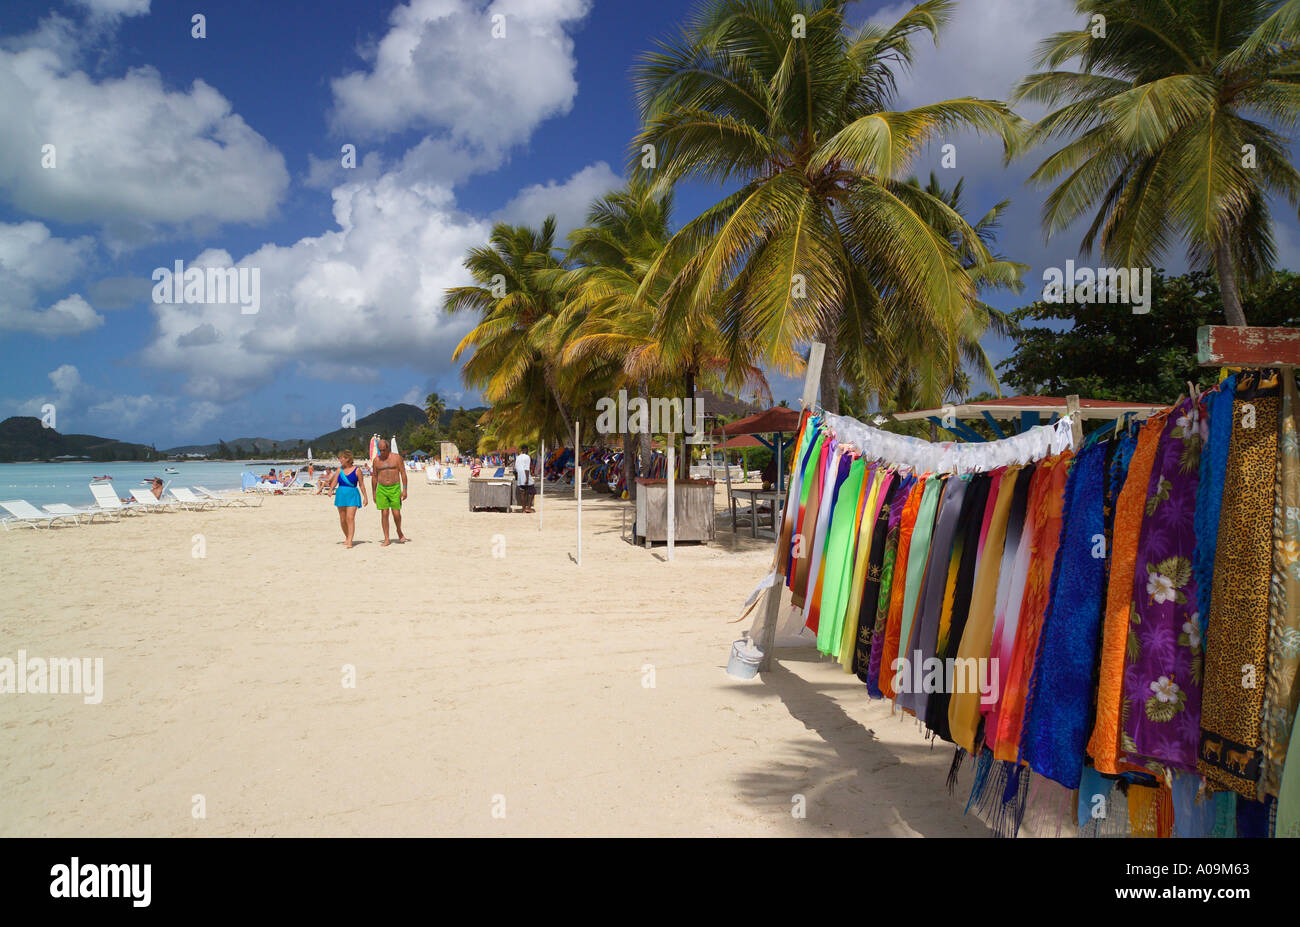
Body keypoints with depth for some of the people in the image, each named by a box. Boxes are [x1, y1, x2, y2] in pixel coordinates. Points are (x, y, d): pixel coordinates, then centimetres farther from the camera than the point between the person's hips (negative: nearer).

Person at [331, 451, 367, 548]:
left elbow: (361, 485, 2)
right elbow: (334, 482, 4)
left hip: (352, 496, -4)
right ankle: (347, 538, 28)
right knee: (343, 520, 9)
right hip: (341, 495, 5)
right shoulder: (339, 470, 8)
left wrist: (365, 497, 2)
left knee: (350, 518, -14)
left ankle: (350, 542, -19)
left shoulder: (356, 470, -2)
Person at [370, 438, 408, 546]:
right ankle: (386, 539, 5)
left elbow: (403, 473, 0)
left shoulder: (397, 457, 0)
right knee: (384, 514, -1)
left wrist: (404, 489, -6)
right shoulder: (376, 460, 7)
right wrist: (374, 493, 12)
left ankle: (399, 532, 23)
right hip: (381, 489, 2)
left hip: (395, 488, -2)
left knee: (396, 513, -5)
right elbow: (374, 477, 13)